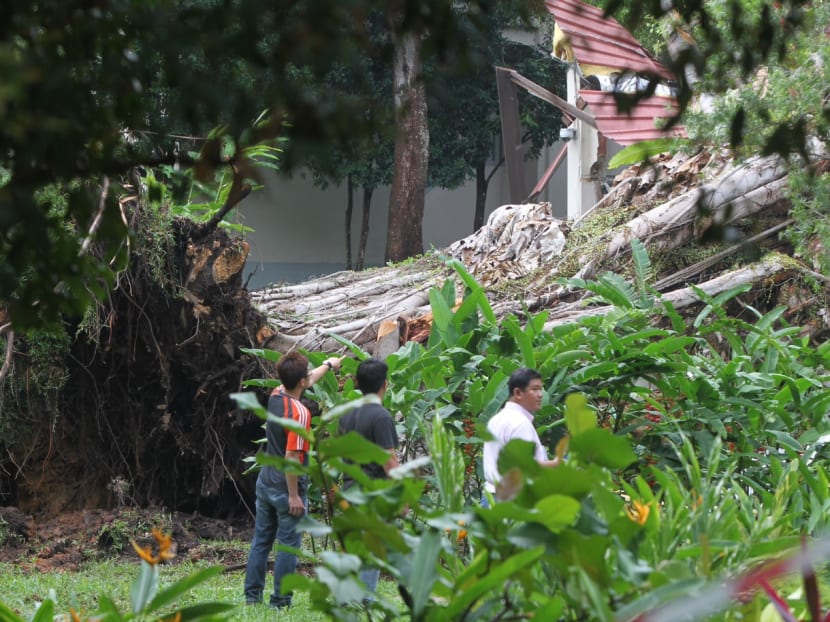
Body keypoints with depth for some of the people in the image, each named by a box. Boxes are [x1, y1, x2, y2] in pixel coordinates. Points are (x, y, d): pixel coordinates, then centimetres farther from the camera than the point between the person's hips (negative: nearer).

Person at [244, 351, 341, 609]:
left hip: (265, 481, 8)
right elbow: (291, 457, -23)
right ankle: (280, 601, 4)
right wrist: (294, 496, -18)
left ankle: (252, 594, 18)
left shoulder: (276, 396, 2)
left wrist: (328, 365, 40)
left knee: (261, 540, 14)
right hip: (286, 486, -8)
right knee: (288, 546, 2)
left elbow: (305, 382, 24)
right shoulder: (299, 412, -22)